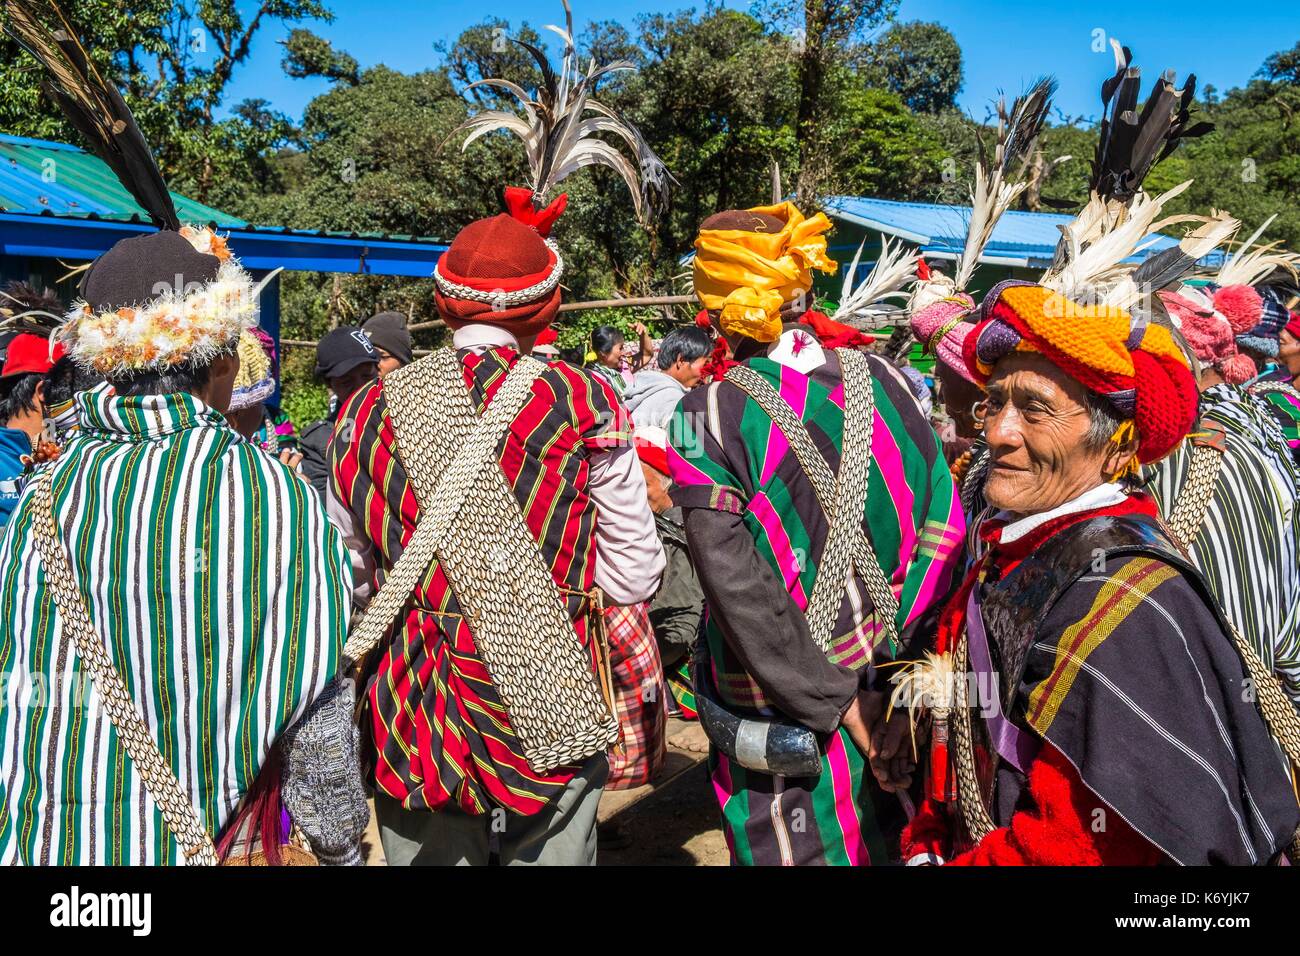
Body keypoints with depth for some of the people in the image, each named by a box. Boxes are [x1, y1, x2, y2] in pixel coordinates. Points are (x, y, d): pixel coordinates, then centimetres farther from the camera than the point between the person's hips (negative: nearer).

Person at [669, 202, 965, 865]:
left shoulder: (707, 418, -17)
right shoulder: (885, 382, -6)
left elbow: (741, 588, -22)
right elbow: (944, 528, -5)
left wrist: (838, 700, -15)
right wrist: (890, 653, -2)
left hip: (781, 719, -3)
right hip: (889, 689, 4)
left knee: (795, 846, 16)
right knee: (883, 842, 24)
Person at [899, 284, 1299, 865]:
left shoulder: (1125, 600, -21)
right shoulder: (1003, 566, 3)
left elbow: (1087, 844, -23)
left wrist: (959, 861, -15)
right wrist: (925, 847, 0)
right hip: (959, 850, 6)